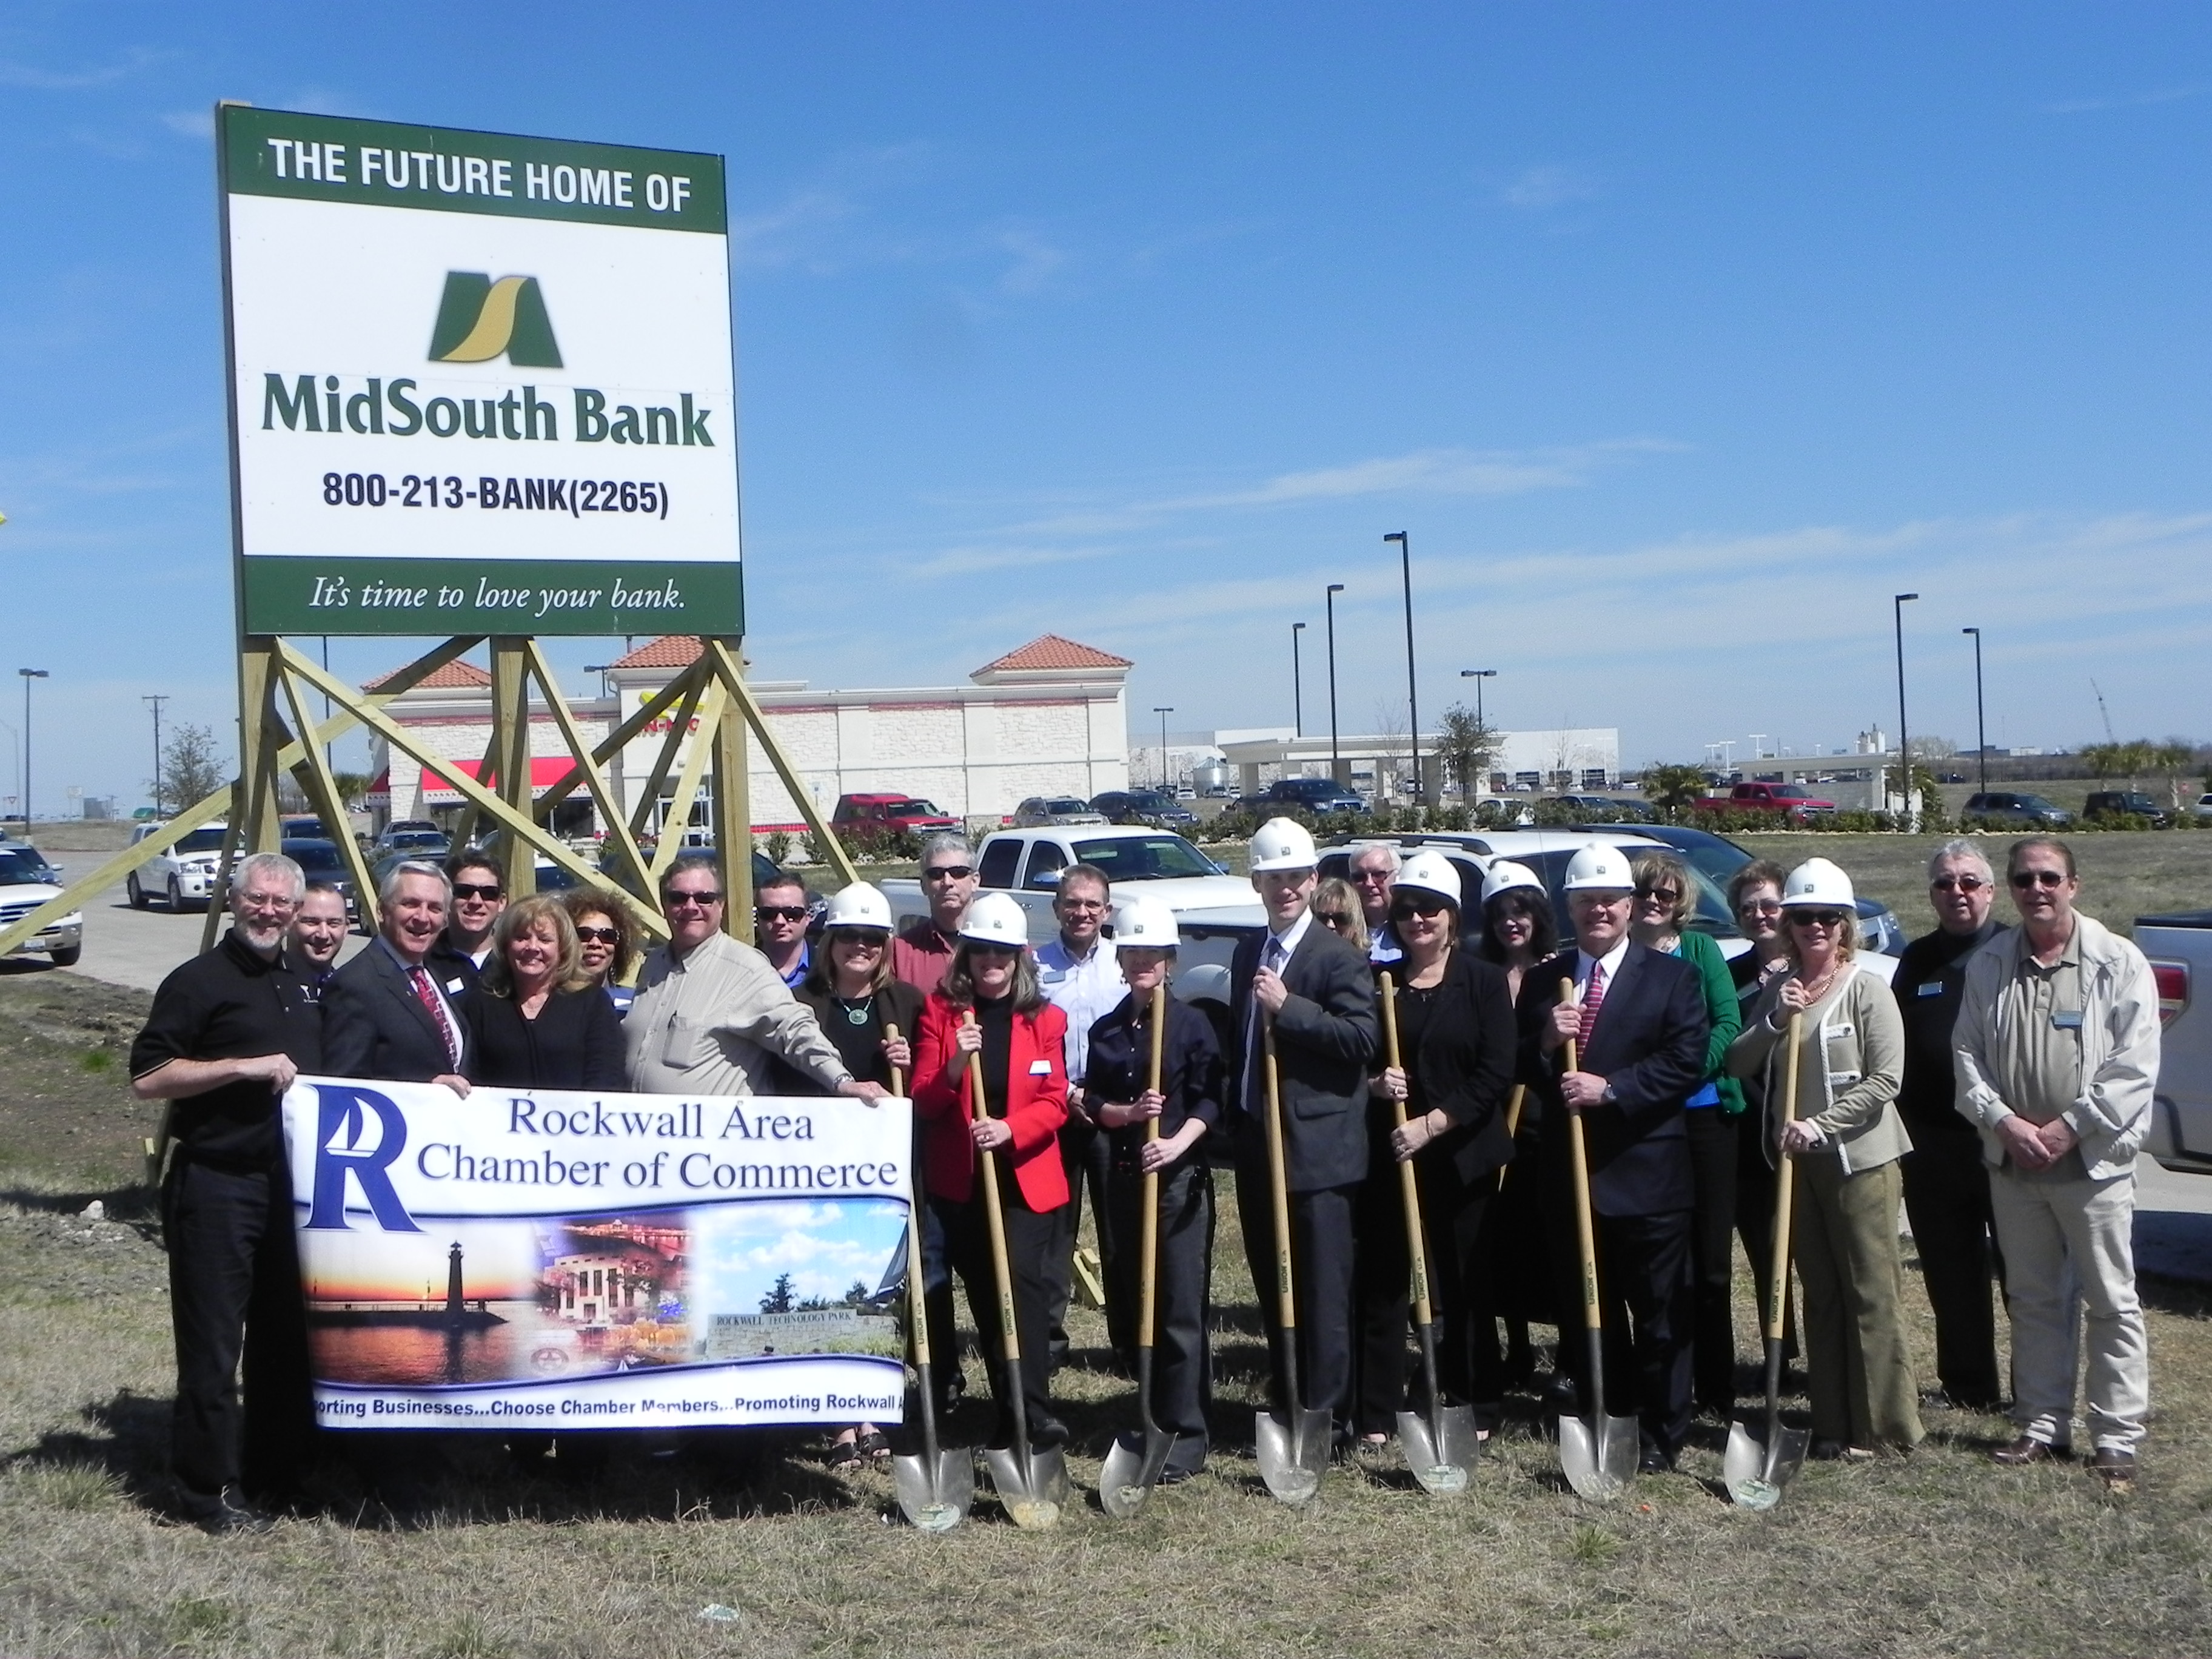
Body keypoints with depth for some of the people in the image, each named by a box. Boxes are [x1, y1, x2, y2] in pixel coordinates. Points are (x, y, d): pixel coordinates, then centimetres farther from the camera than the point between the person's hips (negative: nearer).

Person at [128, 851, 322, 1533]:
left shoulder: (303, 986, 16)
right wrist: (245, 1067, -19)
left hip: (290, 1182, 7)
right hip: (216, 1184, -7)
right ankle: (212, 1488, 7)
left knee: (287, 1334, 11)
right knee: (213, 1340, -2)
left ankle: (274, 1471, 22)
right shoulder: (199, 980, -6)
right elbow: (147, 1078, -12)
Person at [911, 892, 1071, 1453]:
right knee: (984, 1296, 7)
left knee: (1019, 1282, -17)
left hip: (1026, 1180, -2)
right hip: (959, 1181, 2)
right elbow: (923, 1102, -3)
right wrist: (954, 1066, -24)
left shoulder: (1044, 1019, 2)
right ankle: (1013, 1413, 18)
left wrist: (1009, 1128, -22)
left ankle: (1031, 1414, -16)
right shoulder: (940, 1012, 3)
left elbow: (1054, 1102, -3)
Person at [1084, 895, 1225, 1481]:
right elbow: (1092, 1102, 8)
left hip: (1181, 1177, -5)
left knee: (1181, 1305, -6)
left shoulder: (1192, 1024, -2)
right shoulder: (1105, 1031, 11)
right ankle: (1153, 1414, 24)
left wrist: (1178, 1142, -22)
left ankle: (1185, 1434, -2)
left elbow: (1209, 1101, -6)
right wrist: (1127, 1113, -12)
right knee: (1131, 1302, 9)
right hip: (1124, 1177, 5)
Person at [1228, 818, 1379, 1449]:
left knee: (1323, 1290, -2)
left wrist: (1288, 1007, -23)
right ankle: (1285, 1407, 24)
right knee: (1272, 1285, 14)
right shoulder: (1247, 955, 15)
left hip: (1318, 1148, -8)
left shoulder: (1339, 957, -10)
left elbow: (1363, 1038, -21)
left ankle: (1327, 1415, 4)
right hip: (1258, 1143, 8)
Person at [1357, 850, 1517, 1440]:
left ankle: (1475, 1411, 16)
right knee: (1382, 1285, 2)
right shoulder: (1377, 982, 8)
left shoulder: (1484, 982, 0)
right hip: (1386, 1155, 2)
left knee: (1464, 1287, 4)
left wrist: (1432, 1123, -15)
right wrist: (1373, 1083, -10)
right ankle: (1377, 1415, 8)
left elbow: (1495, 1074, -7)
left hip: (1462, 1156, -2)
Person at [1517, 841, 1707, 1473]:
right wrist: (1544, 1043, -11)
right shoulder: (1542, 981, 11)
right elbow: (1518, 1070, 9)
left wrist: (1610, 1087, -20)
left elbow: (1686, 1064, -11)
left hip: (1647, 1173, -4)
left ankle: (1659, 1438, 11)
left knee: (1660, 1314, 2)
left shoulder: (1672, 977, 0)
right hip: (1569, 1172, 4)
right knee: (1584, 1309, 12)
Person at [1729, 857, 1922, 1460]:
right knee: (1820, 1295, 10)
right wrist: (1775, 1019, -11)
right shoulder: (1777, 989, 10)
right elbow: (1737, 1065, 4)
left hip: (1861, 1159, -6)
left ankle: (1882, 1424, 4)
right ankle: (1833, 1425, 16)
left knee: (1871, 1293, -3)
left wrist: (1819, 1125, -18)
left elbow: (1885, 1080, -12)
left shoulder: (1867, 989, -7)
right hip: (1798, 1161, 6)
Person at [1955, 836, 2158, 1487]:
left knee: (2112, 1304, 2)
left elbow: (2134, 1066, -9)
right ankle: (2043, 1426, 22)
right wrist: (2004, 1122, -9)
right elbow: (1967, 1055, 6)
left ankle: (2118, 1439, 9)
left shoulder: (2118, 962, -5)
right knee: (2032, 1300, 12)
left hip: (2094, 1162, -4)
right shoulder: (1988, 965, 7)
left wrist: (2069, 1128, -14)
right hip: (2012, 1163, 4)